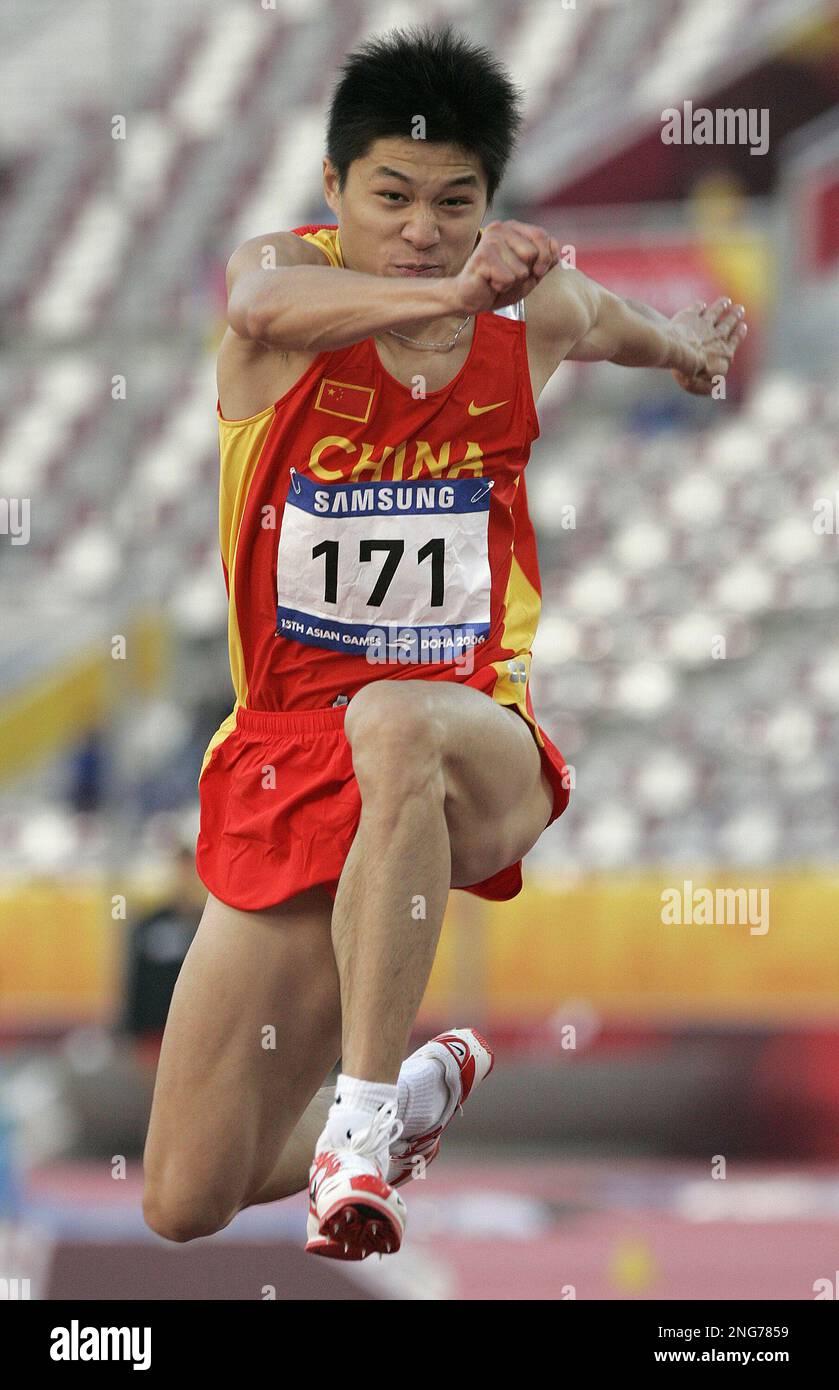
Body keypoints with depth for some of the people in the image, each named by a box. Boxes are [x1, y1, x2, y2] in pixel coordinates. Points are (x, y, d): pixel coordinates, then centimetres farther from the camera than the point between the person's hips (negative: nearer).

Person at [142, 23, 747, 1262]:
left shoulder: (534, 309, 0)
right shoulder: (282, 279, -9)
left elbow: (615, 324, 26)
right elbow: (273, 302, -36)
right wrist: (449, 295, -53)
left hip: (479, 750, -1)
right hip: (285, 761, 1)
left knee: (394, 721, -42)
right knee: (186, 1205, 2)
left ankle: (365, 1125, -38)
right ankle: (423, 1087, 33)